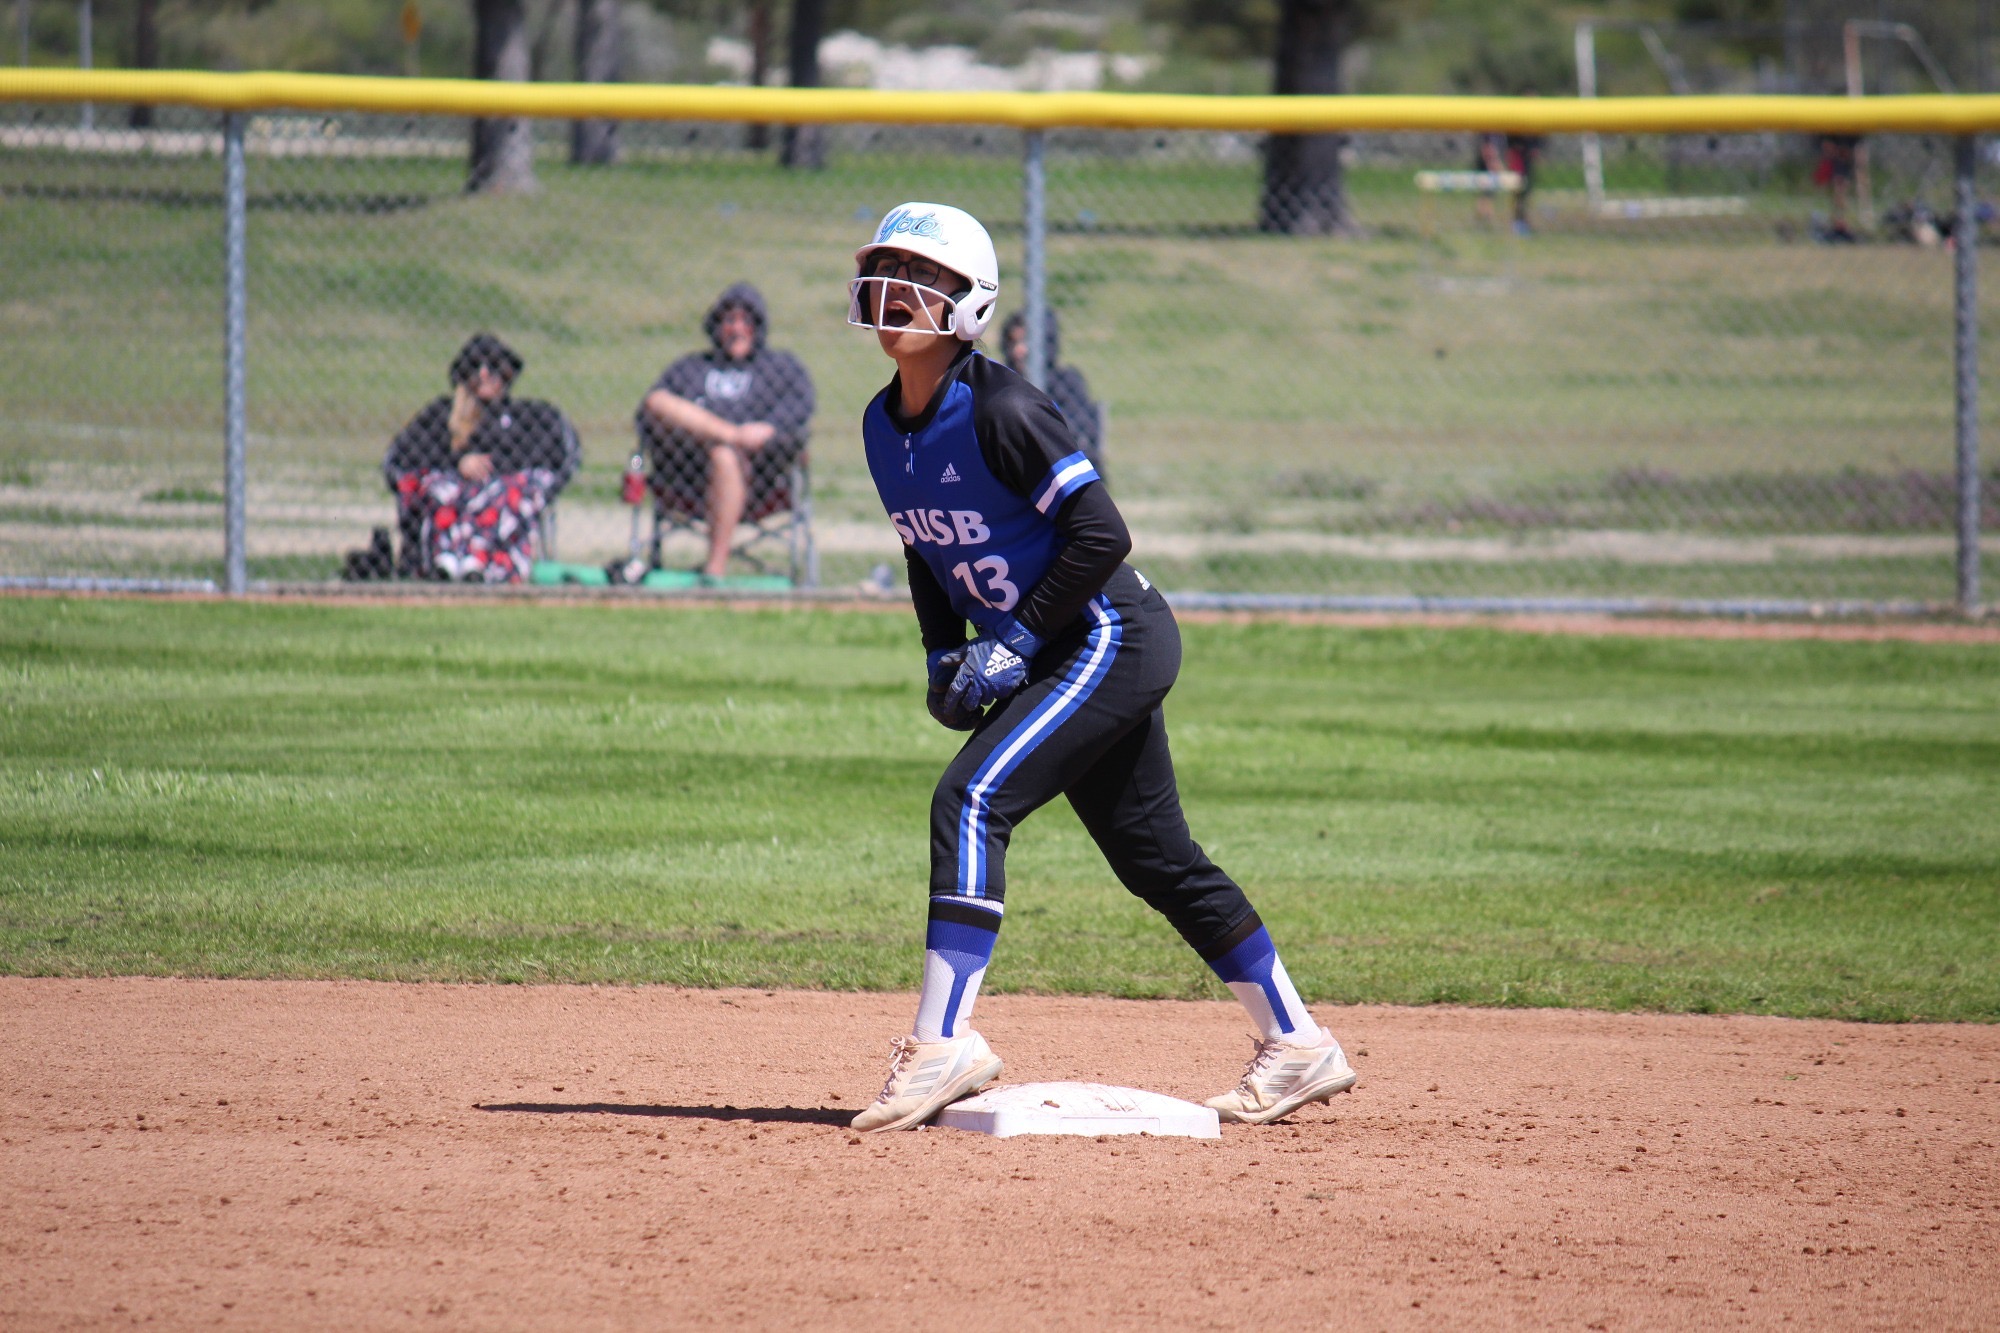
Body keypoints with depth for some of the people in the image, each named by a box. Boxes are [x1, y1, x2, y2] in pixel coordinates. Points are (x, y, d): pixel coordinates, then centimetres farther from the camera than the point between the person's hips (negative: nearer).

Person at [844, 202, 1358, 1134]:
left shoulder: (999, 411, -20)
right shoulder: (884, 426, 6)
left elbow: (1099, 533, -22)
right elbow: (930, 552, 20)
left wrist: (1014, 642, -20)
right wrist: (944, 655, 7)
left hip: (1112, 637, -9)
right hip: (1053, 659, 9)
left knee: (970, 801, -22)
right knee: (1158, 863, 12)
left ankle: (943, 1041, -23)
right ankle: (1297, 1047, 21)